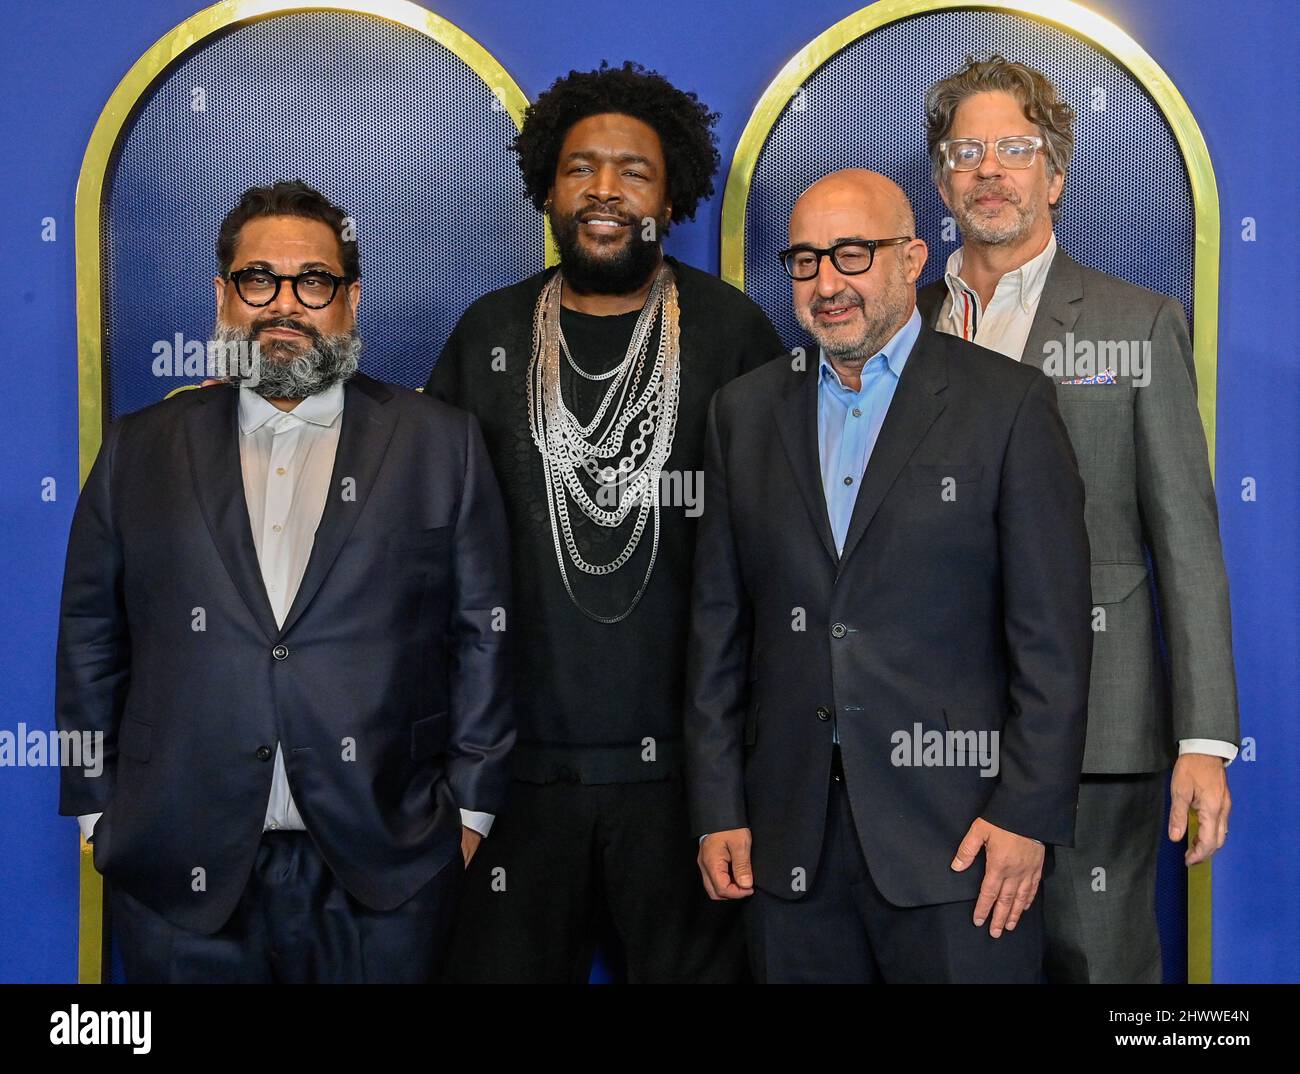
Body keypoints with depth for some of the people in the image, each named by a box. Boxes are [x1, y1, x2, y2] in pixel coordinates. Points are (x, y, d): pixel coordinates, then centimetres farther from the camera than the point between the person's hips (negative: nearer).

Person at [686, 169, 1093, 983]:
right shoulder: (745, 411, 10)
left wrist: (1029, 815, -9)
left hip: (956, 829, -3)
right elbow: (719, 625, 9)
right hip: (789, 837, 3)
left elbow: (1052, 633, -4)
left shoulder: (1009, 405, -2)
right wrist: (718, 810, 5)